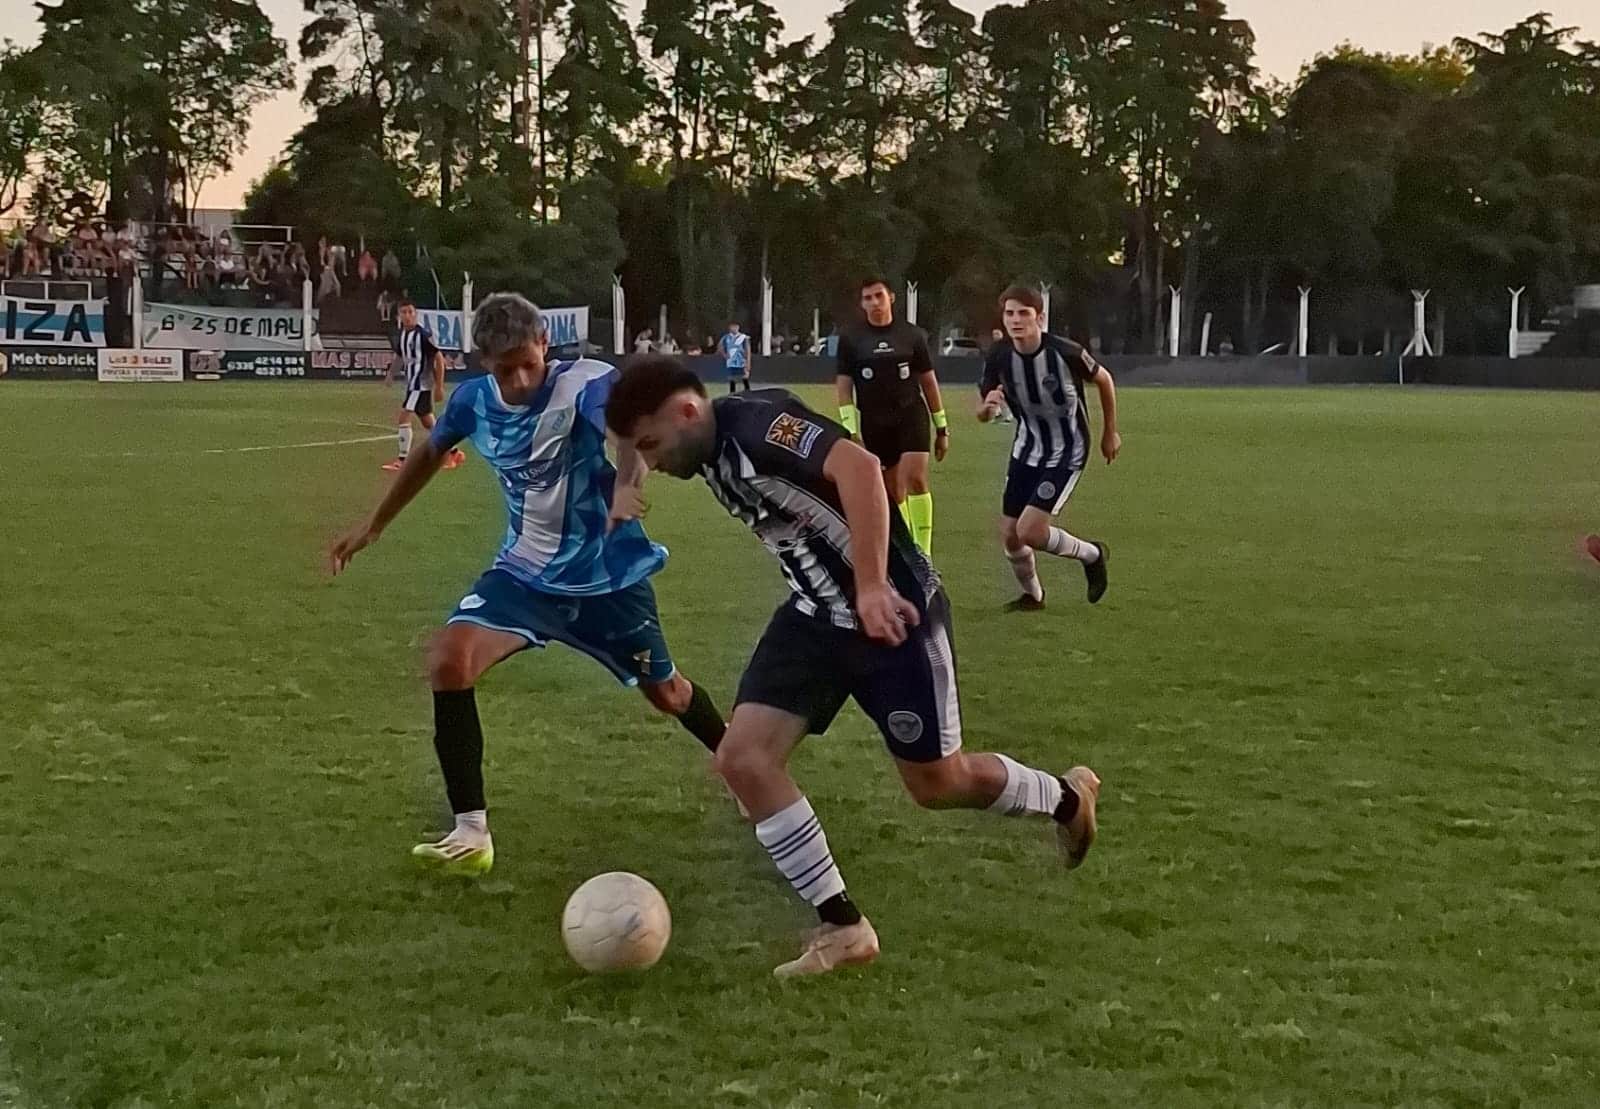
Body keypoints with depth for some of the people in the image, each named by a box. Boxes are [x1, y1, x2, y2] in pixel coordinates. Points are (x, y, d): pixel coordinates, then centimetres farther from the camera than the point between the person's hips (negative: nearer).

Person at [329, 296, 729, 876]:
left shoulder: (584, 383, -24)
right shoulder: (473, 401, -7)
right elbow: (430, 454, 14)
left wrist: (626, 486, -68)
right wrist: (373, 526, 22)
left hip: (606, 575, -3)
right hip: (525, 572, 3)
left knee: (666, 693, 14)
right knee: (448, 660, -21)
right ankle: (470, 834, -13)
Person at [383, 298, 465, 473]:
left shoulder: (423, 334, -17)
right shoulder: (400, 334, 5)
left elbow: (439, 359, -14)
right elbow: (399, 356, 22)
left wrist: (439, 387, -15)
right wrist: (391, 372, 5)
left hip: (422, 384, -8)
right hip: (412, 384, 8)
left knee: (402, 417, -14)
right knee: (428, 422, 15)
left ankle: (402, 459, -8)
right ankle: (452, 453, 27)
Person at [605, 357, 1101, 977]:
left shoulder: (757, 422, -23)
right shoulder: (713, 458, 7)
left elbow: (857, 467, -36)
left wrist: (871, 589, -37)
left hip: (890, 613, -9)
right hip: (816, 617, 9)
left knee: (937, 783, 5)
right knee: (741, 758, -6)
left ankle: (1068, 799, 37)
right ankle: (844, 928, 3)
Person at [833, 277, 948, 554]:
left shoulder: (912, 334, 3)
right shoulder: (850, 338, 2)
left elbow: (928, 382, 9)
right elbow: (843, 386, 2)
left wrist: (942, 428, 9)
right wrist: (851, 431, -7)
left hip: (911, 416, -1)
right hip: (873, 424, 1)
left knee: (916, 480, -16)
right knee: (893, 493, 6)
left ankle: (923, 555, -12)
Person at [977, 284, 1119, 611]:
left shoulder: (1066, 352, -23)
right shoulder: (998, 358, -12)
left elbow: (1104, 380, -3)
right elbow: (983, 414, -2)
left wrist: (1110, 433, 7)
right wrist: (988, 406, -28)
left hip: (1067, 453, -5)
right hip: (1026, 450, 5)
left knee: (1030, 532, -17)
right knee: (1009, 536, 6)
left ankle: (1092, 554, 11)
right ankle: (1032, 595, 35)